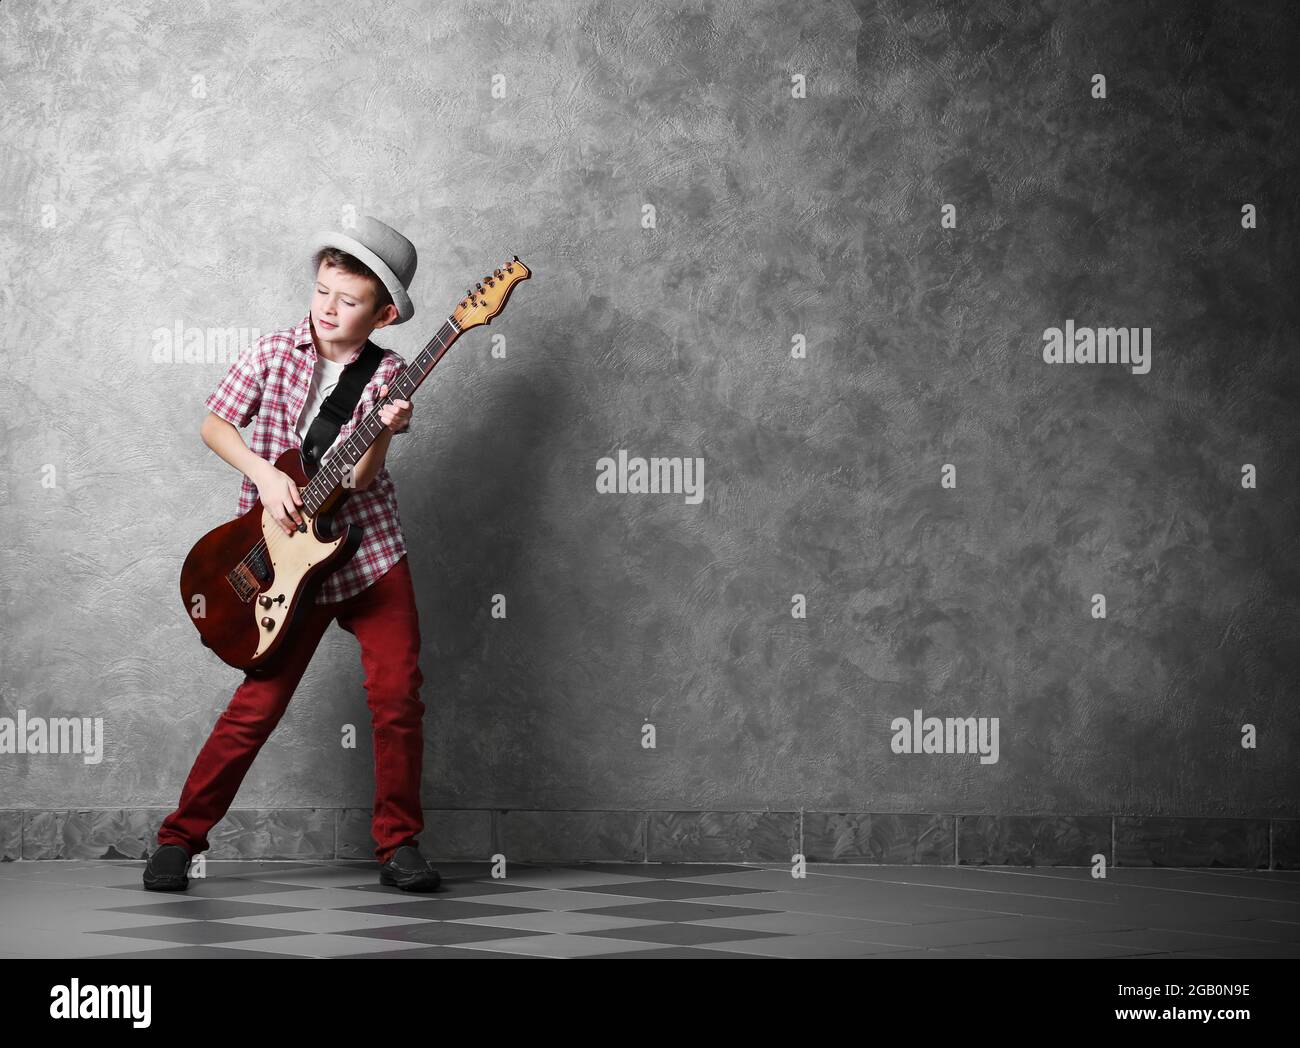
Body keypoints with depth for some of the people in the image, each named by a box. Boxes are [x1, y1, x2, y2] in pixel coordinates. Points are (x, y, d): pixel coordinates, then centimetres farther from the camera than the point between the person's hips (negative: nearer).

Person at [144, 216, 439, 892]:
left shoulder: (386, 374, -2)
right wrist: (265, 474, -14)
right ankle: (180, 838, 11)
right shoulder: (274, 352, -1)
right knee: (259, 702, -2)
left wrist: (383, 430, -31)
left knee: (397, 694, -4)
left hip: (371, 550, 1)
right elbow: (214, 423, 0)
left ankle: (397, 846, 9)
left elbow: (360, 476, -12)